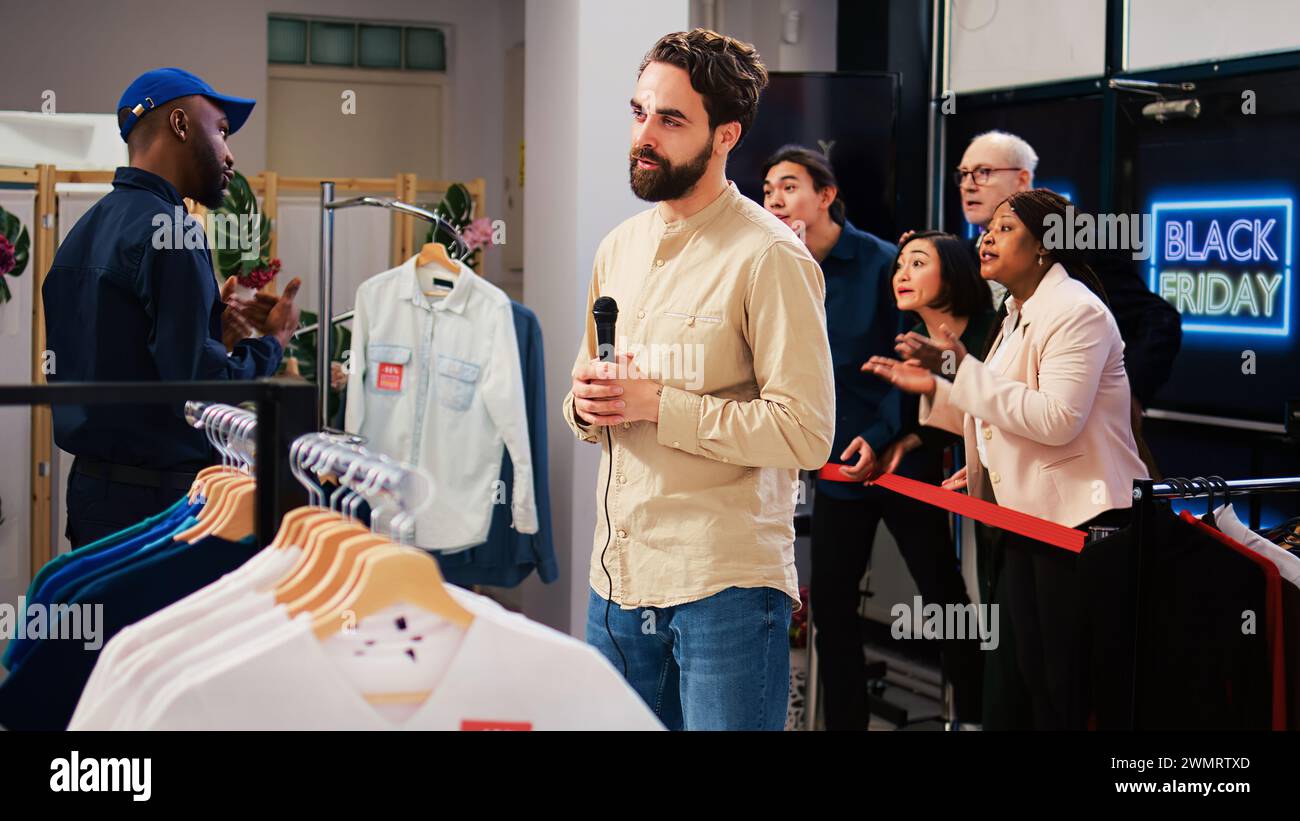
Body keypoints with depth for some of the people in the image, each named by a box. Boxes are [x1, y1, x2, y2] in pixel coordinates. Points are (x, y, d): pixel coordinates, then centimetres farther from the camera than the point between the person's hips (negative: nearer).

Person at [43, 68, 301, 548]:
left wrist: (212, 328, 13)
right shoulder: (168, 229, -15)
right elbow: (201, 387, -21)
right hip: (160, 500, -9)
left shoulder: (84, 231, 13)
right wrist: (272, 343, -4)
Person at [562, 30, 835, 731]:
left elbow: (806, 433, -17)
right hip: (617, 576, 7)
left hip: (724, 589, -7)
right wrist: (586, 404, -2)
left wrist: (658, 404, -18)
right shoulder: (618, 248, 13)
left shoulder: (769, 259, -11)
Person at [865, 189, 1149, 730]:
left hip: (1080, 519, -10)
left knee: (1072, 690, -5)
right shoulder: (1019, 316, 18)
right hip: (1027, 518, 10)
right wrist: (934, 389, 11)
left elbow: (1055, 418, -26)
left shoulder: (1075, 311, -14)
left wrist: (968, 369, -22)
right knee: (1037, 679, 14)